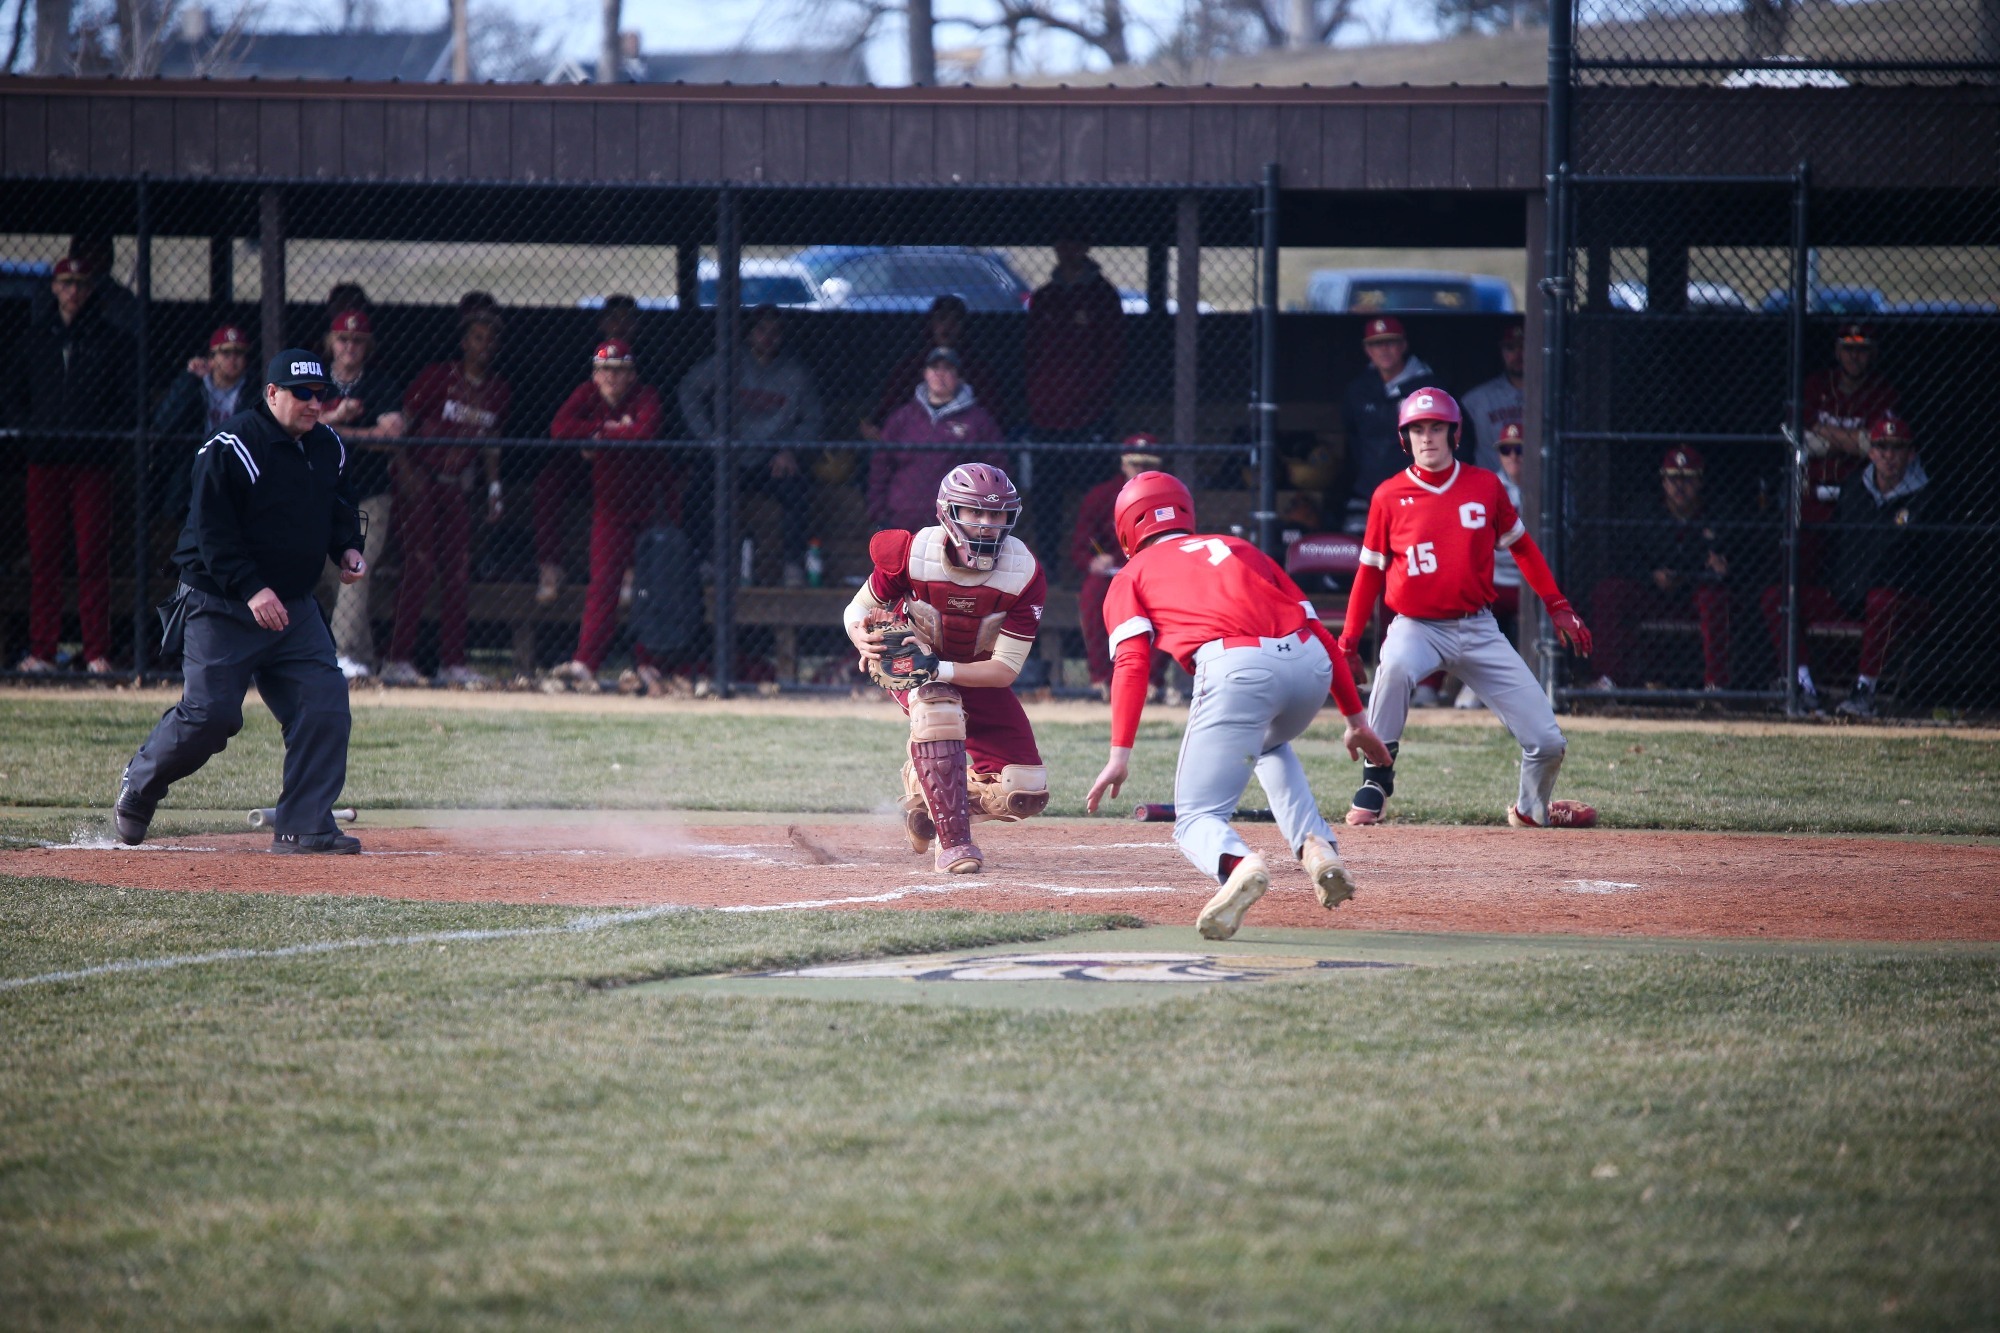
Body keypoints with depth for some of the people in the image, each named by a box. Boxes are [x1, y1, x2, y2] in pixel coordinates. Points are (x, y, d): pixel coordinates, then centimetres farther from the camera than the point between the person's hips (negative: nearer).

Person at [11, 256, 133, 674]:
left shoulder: (109, 338, 6)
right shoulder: (35, 337, 13)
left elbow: (128, 395, 4)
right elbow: (19, 393, 18)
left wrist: (116, 440, -7)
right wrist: (29, 428, 2)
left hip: (92, 459, -2)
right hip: (44, 459, 2)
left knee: (93, 556, -3)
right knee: (43, 553, 0)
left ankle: (97, 653, -1)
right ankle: (42, 651, 3)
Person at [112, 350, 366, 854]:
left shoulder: (328, 448, 8)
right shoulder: (231, 448, -15)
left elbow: (340, 508, 24)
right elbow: (212, 529, -18)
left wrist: (347, 547, 2)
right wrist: (251, 589, -25)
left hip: (294, 605, 6)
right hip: (221, 604, -6)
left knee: (325, 702, -7)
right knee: (210, 713, -8)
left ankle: (303, 827, -1)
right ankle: (138, 787, 19)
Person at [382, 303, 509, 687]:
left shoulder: (498, 391, 6)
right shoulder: (438, 376, -12)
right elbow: (402, 422, -11)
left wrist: (493, 487, 10)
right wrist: (407, 472, -20)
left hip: (455, 485, 6)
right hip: (419, 481, -6)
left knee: (458, 572, 4)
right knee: (420, 565, -13)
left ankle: (454, 663, 9)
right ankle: (397, 660, -12)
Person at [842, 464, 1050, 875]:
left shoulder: (1024, 574, -25)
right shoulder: (911, 554, -27)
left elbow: (1006, 668, -25)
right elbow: (857, 610, -12)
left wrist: (941, 669, -41)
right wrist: (864, 637, -37)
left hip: (978, 675, 2)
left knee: (1027, 794, -8)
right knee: (938, 706, -39)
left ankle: (926, 796, 20)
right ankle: (952, 841, -30)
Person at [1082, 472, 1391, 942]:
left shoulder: (1132, 576, 23)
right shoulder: (1241, 550, 34)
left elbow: (1133, 661, 5)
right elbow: (1320, 633, 26)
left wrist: (1120, 754, -2)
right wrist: (1354, 718, 30)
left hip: (1236, 669, -4)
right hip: (1312, 665, 5)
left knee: (1197, 818, 2)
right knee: (1269, 744, 37)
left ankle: (1236, 863, -33)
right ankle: (1316, 847, 13)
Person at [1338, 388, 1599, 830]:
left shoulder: (1485, 486, 0)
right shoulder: (1388, 496, -4)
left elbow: (1521, 545, 12)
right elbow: (1370, 571, 3)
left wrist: (1557, 607, 10)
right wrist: (1348, 641, -1)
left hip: (1478, 629, 2)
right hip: (1417, 627, -2)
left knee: (1547, 741, -2)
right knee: (1395, 666, -40)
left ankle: (1531, 810, 30)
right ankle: (1375, 783, -24)